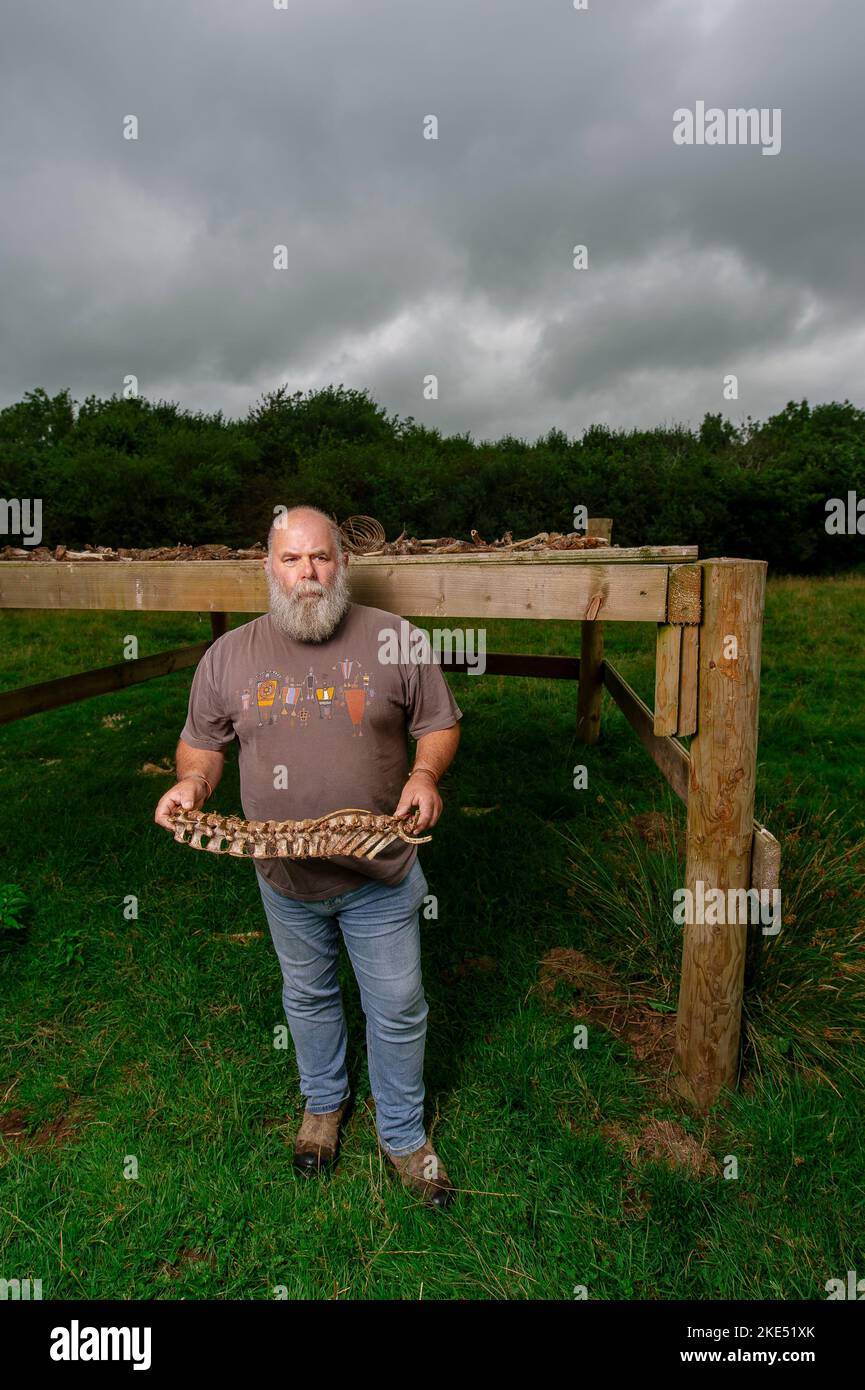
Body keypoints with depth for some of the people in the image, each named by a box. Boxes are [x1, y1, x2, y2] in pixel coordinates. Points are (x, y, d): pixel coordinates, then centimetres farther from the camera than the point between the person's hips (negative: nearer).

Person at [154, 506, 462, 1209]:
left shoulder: (395, 640, -11)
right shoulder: (228, 655, -5)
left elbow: (440, 722, -2)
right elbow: (202, 741, 6)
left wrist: (426, 771, -21)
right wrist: (192, 781, -15)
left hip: (381, 872, -2)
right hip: (285, 875, 2)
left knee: (398, 1008, 13)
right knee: (308, 995, 25)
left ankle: (404, 1133, 40)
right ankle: (324, 1102, 53)